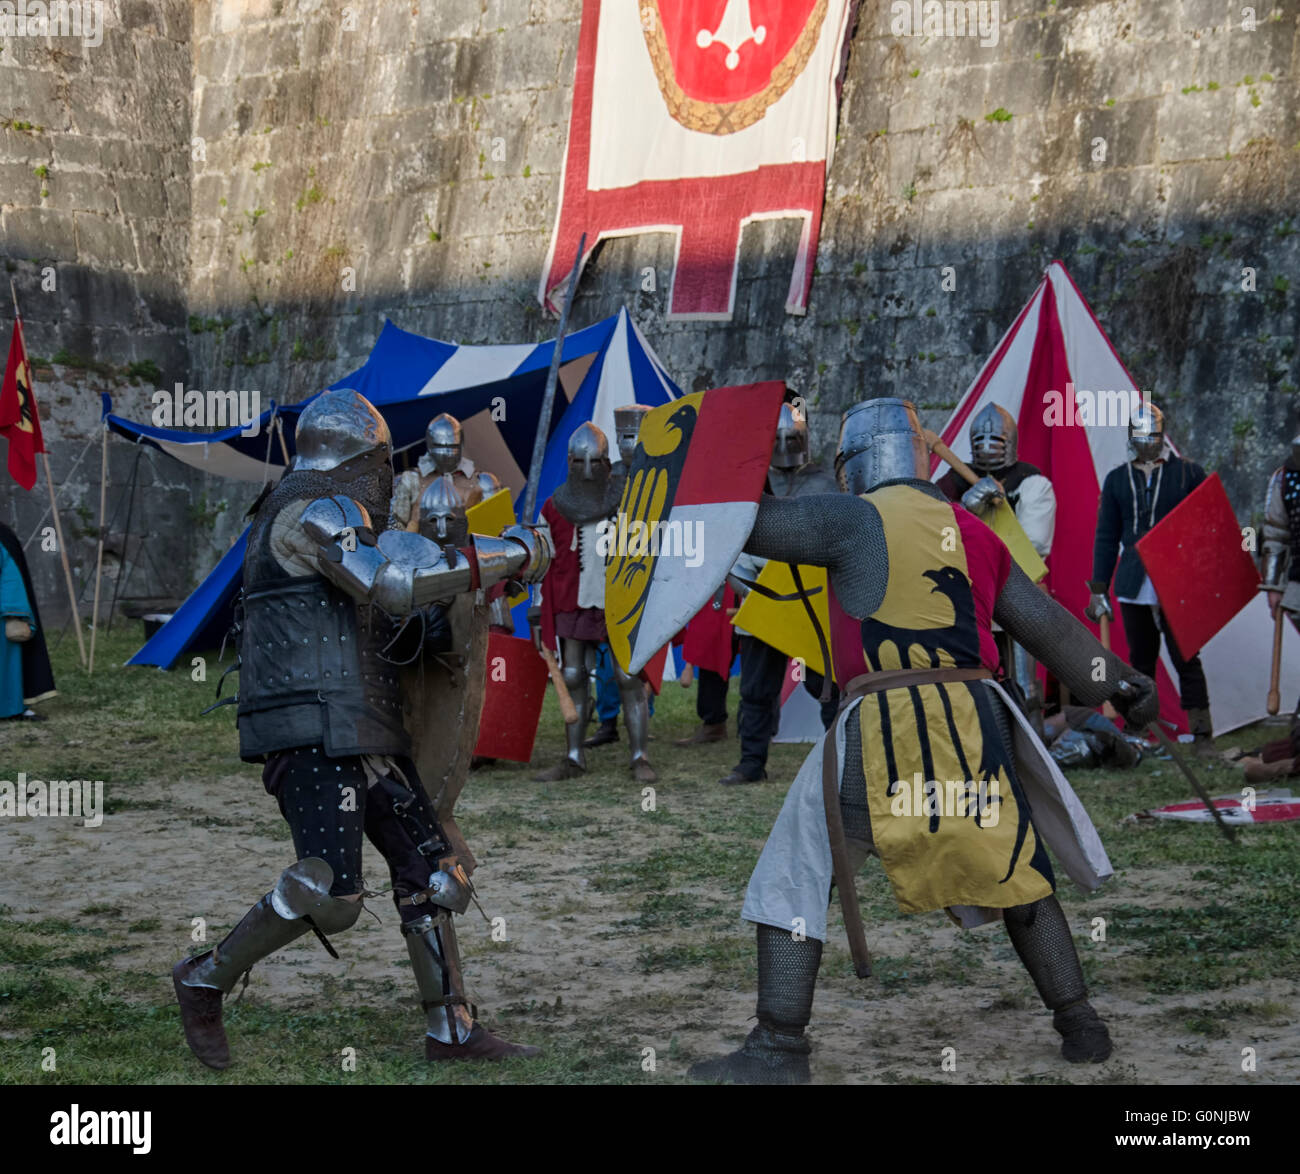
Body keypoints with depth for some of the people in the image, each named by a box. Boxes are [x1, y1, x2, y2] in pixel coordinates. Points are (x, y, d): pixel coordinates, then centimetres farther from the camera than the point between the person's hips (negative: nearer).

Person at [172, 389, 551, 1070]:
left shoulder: (312, 518, 23)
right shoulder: (319, 510, -9)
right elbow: (396, 584, -22)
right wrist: (512, 553, -15)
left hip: (352, 733, 11)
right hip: (313, 731, -11)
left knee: (429, 868, 7)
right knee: (330, 896, -17)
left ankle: (451, 1031, 10)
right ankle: (207, 980, 2)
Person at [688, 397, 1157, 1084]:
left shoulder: (856, 519, 0)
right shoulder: (973, 532, 16)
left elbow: (754, 525, -5)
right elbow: (1046, 624, 22)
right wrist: (1118, 681, 34)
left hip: (882, 725, -5)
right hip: (973, 726, 5)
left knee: (794, 877, 4)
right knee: (1018, 879, 20)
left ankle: (779, 1046, 0)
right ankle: (1079, 1024, 24)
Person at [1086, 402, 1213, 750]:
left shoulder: (1189, 474, 5)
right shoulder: (1117, 480, 12)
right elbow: (1106, 537, 15)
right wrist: (1098, 589, 11)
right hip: (1133, 588, 3)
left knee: (1186, 659, -6)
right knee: (1141, 661, 8)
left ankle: (1202, 735, -2)